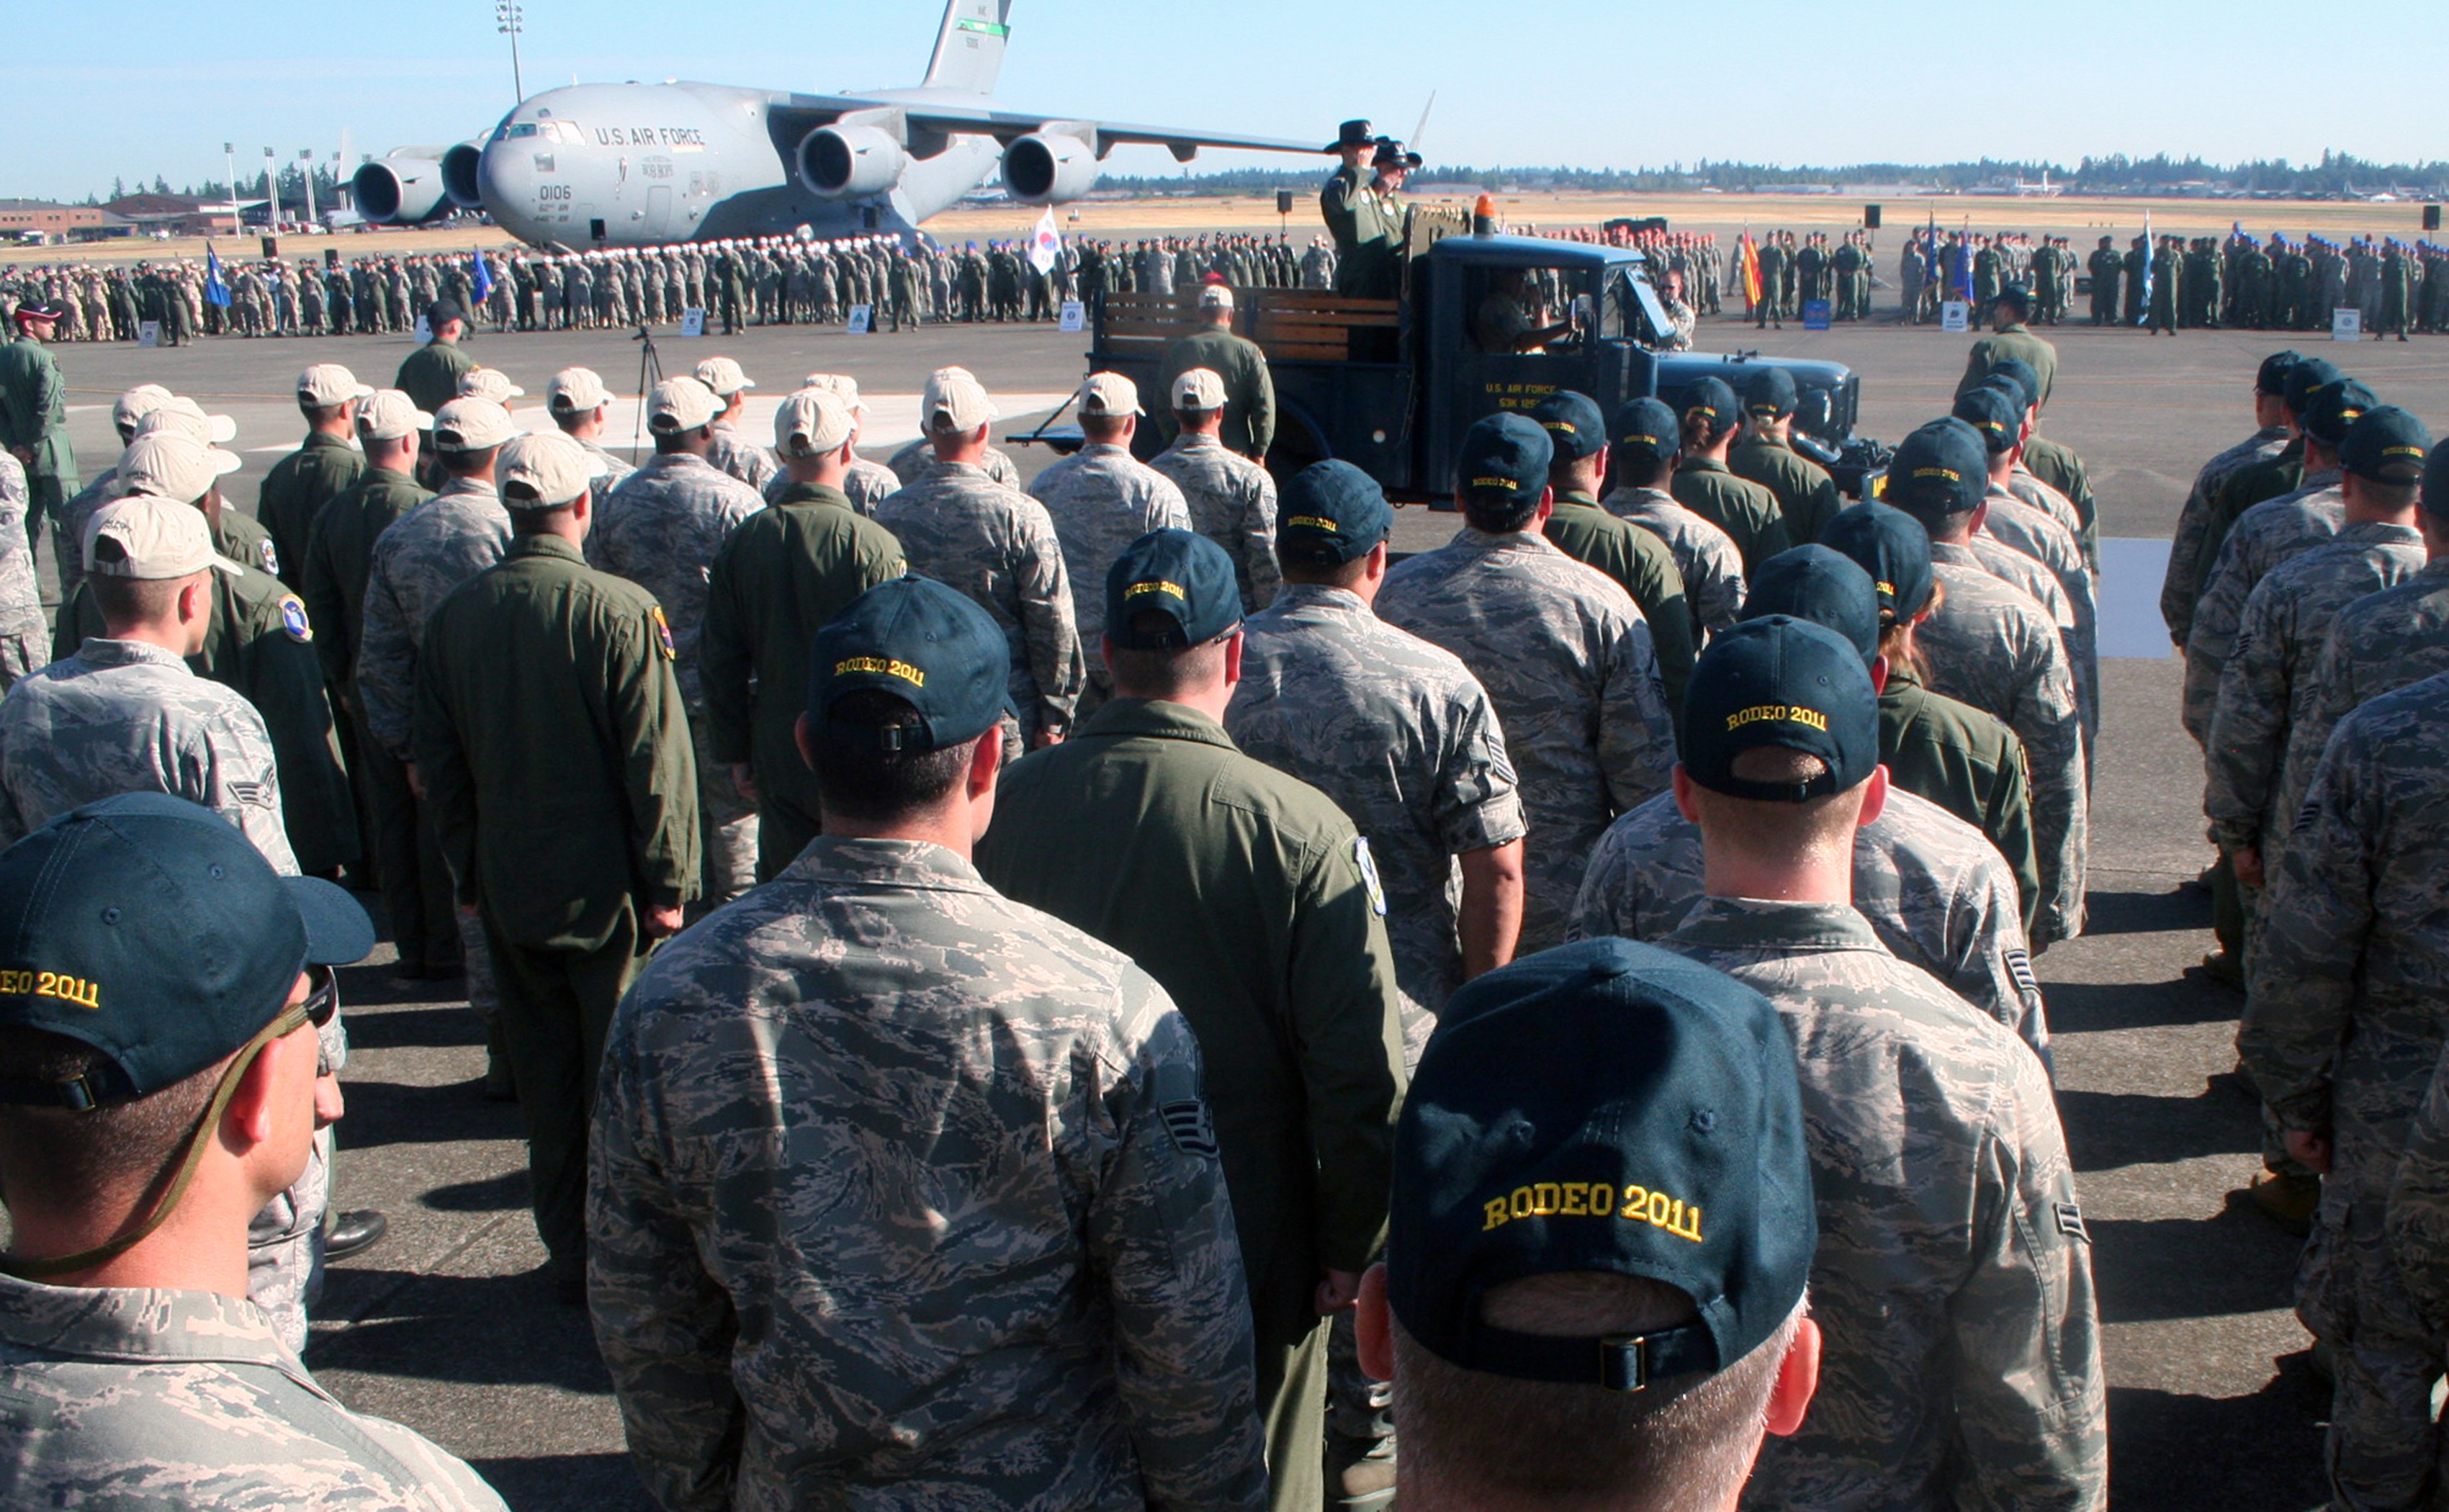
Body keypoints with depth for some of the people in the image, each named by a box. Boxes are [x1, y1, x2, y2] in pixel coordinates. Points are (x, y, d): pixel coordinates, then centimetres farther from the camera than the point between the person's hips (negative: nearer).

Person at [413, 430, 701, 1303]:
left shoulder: (453, 617, 1)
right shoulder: (619, 610, -16)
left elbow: (439, 764, 8)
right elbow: (656, 761, -16)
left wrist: (469, 873, 18)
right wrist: (669, 883, -7)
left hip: (509, 891, 5)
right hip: (607, 888, -5)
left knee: (544, 1075, 15)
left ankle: (567, 1249, 25)